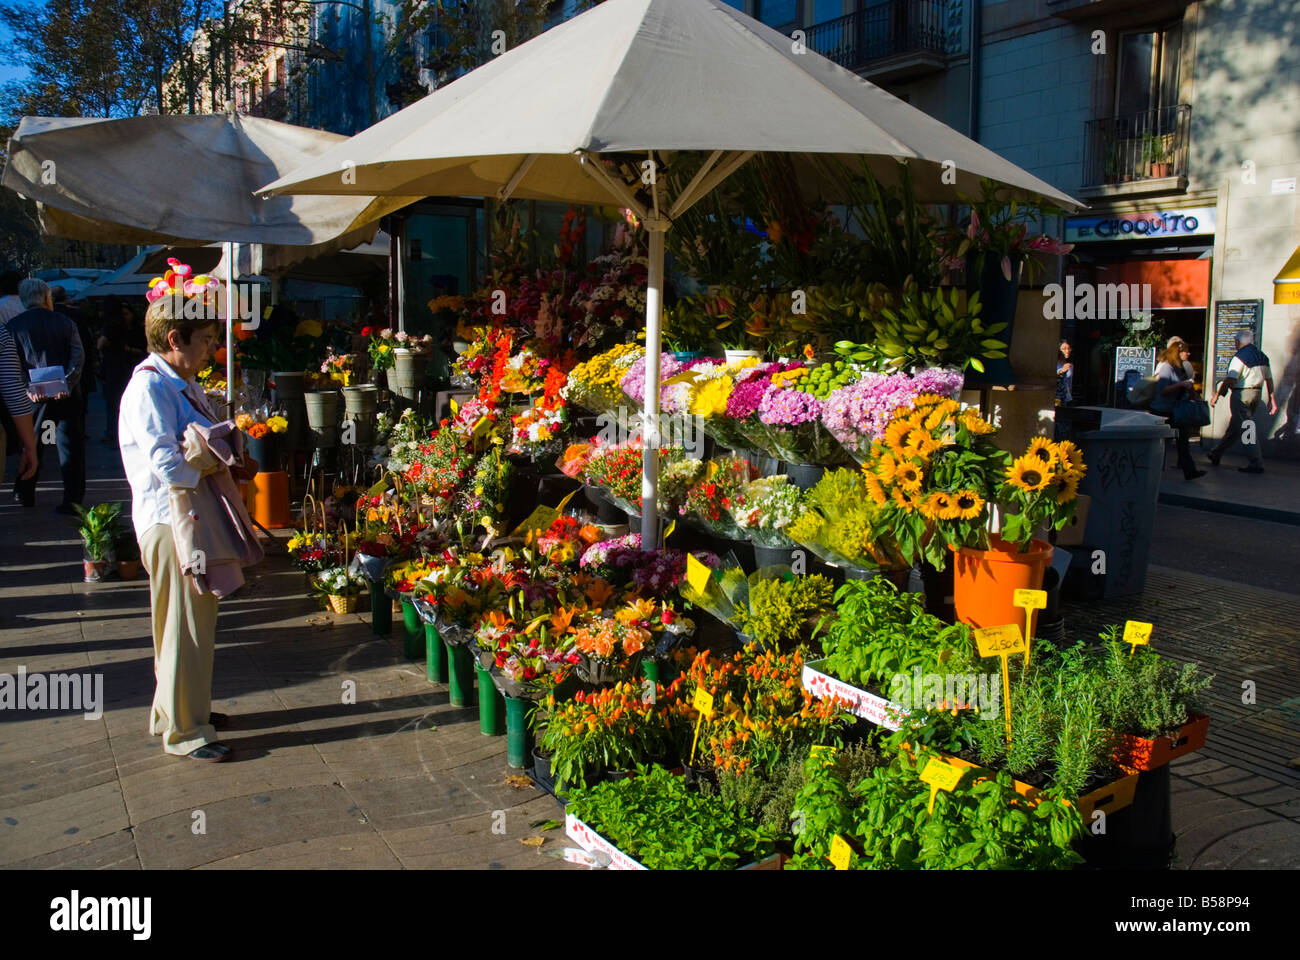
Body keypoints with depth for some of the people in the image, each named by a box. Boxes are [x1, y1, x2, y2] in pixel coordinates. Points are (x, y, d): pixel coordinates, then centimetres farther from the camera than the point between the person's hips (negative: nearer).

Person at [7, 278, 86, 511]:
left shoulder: (14, 325, 1)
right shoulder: (65, 323, 3)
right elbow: (78, 356, -8)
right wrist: (68, 383, -14)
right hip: (67, 394, 0)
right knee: (71, 446, 3)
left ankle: (25, 493, 28)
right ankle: (73, 499, 0)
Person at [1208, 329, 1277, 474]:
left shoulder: (1240, 357, -13)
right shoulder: (1263, 357, 11)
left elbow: (1230, 380, -16)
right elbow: (1269, 379, 13)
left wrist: (1217, 395, -9)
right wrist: (1272, 399, 18)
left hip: (1241, 394, -8)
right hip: (1257, 393, 8)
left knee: (1246, 429, -6)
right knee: (1234, 427, 16)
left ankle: (1256, 464, -10)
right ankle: (1216, 454, 28)